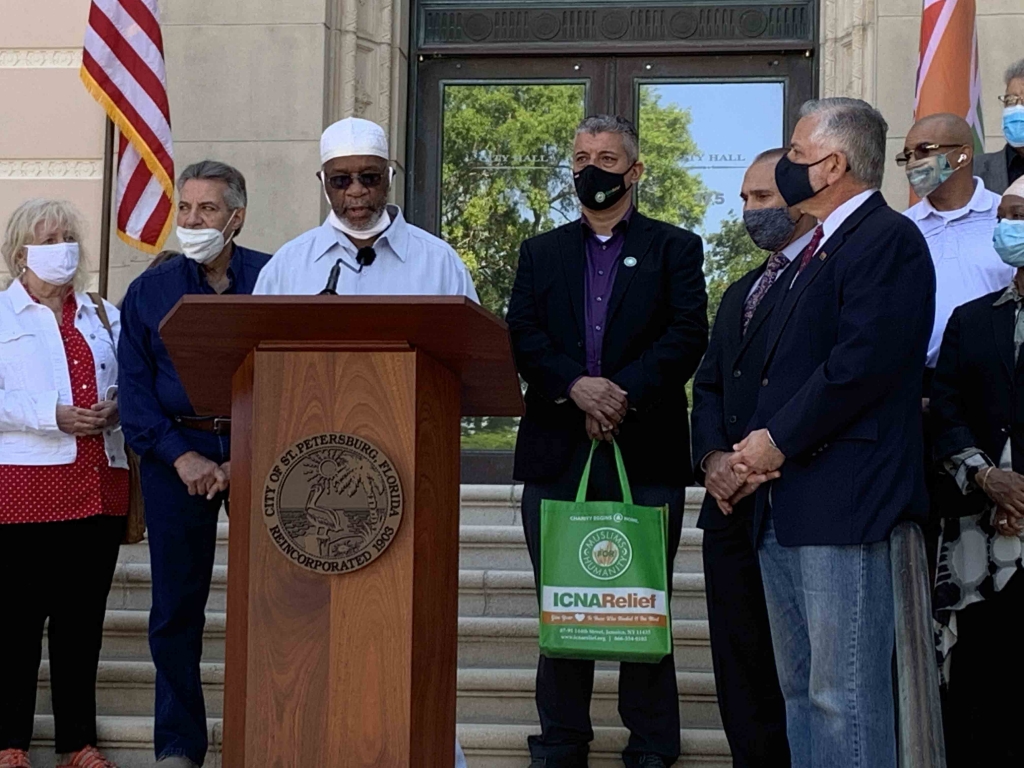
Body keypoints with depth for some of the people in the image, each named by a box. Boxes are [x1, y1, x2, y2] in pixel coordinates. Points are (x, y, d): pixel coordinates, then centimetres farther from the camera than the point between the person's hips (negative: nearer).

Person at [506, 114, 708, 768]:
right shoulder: (541, 253, 17)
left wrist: (626, 392, -16)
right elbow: (523, 335, 4)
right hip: (556, 446, 2)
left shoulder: (675, 248, 10)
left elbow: (688, 335, -3)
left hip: (646, 447, -2)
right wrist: (577, 385, -13)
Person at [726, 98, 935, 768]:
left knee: (845, 700, -6)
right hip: (783, 501, 10)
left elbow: (864, 361, -20)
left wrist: (778, 440, -14)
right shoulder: (816, 252, 22)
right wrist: (752, 450, 5)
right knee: (801, 692, 16)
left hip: (843, 500, -10)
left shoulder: (888, 238, -9)